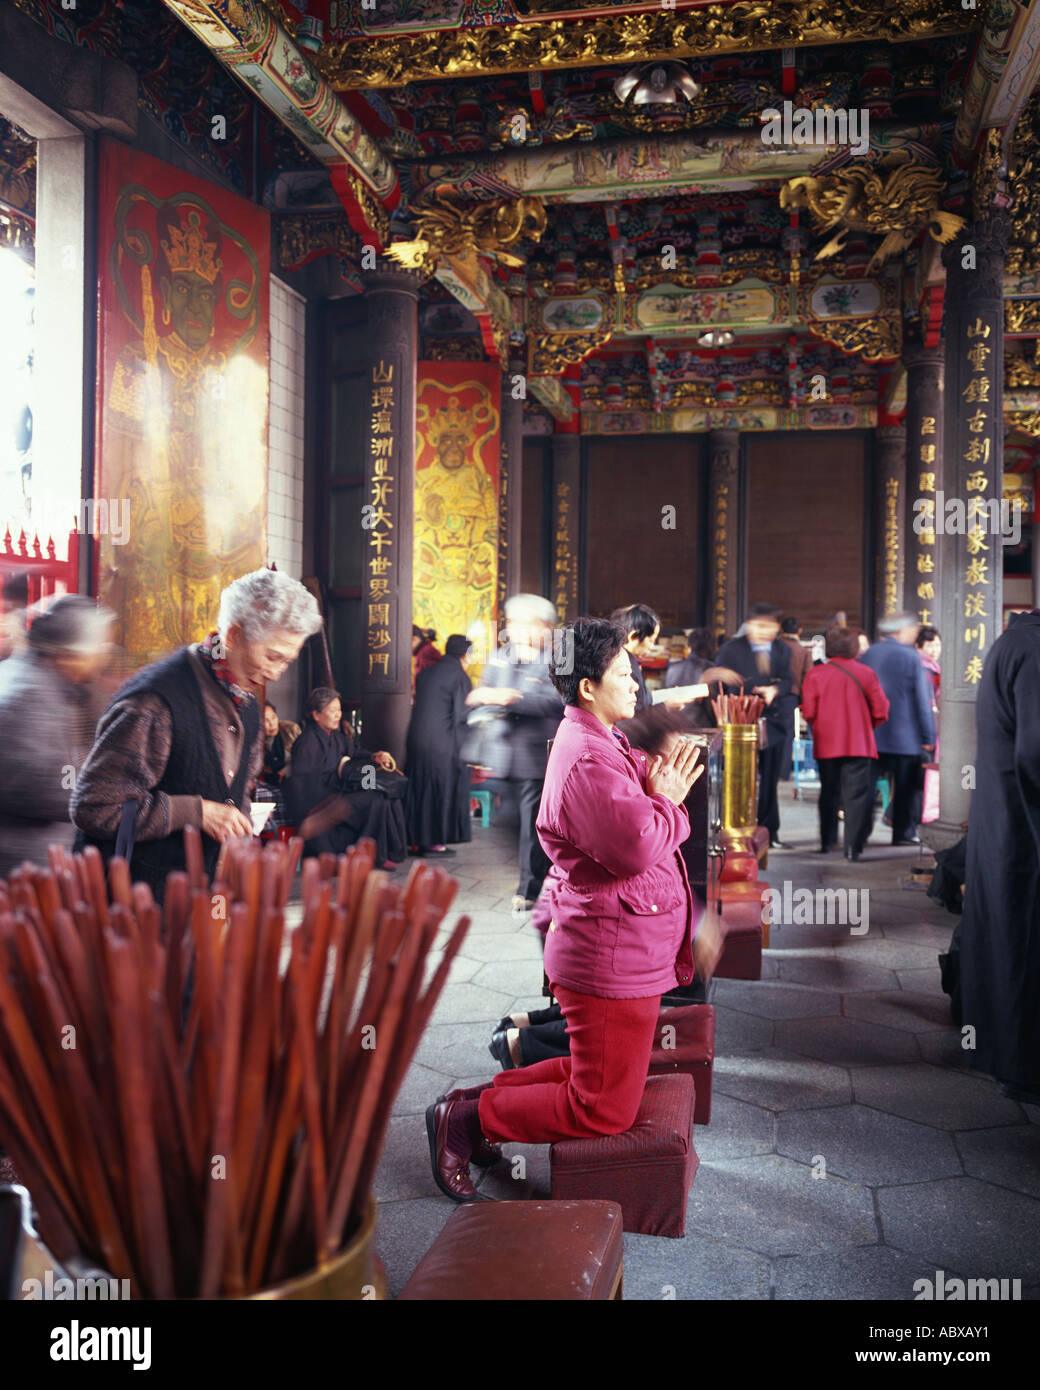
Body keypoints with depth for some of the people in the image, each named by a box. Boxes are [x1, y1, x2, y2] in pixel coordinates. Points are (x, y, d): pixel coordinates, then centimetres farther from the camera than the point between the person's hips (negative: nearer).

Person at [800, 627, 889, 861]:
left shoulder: (815, 674, -4)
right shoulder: (866, 673, -4)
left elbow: (808, 712, -5)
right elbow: (881, 711, -2)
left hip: (826, 745, 2)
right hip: (859, 744, -2)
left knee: (829, 793, 15)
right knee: (856, 795, 0)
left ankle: (827, 842, 24)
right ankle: (853, 847, -5)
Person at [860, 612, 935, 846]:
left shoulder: (867, 654, 5)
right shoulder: (910, 657, -10)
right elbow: (922, 699, -9)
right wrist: (928, 736, -5)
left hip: (871, 733, 5)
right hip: (904, 736, -4)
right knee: (905, 786, 6)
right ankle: (904, 832, 11)